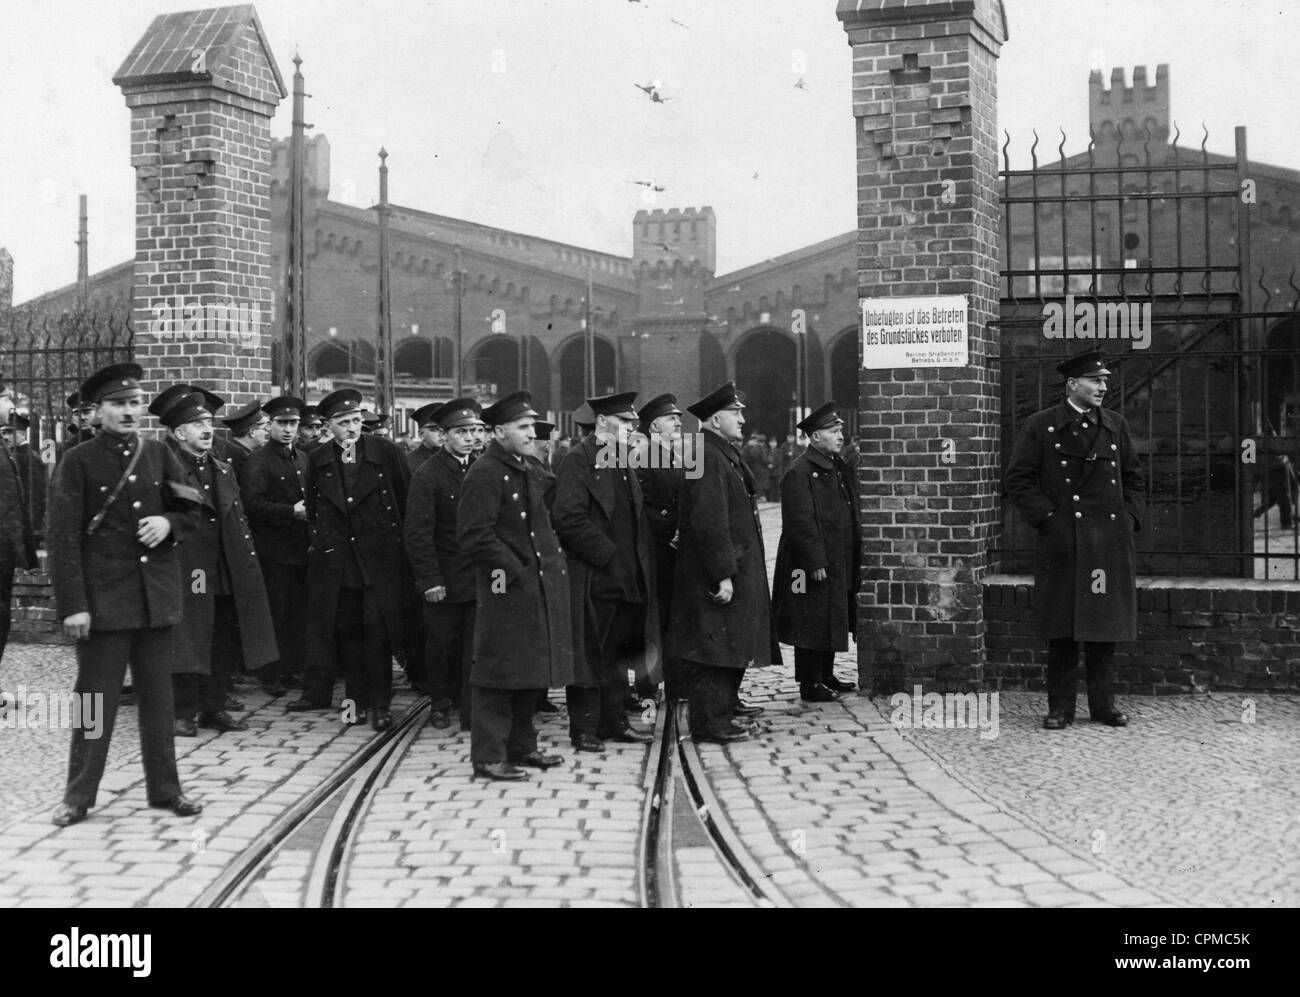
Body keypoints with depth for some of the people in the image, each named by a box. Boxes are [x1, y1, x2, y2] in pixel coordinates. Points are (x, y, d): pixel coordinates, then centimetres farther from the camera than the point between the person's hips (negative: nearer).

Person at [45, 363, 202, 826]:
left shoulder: (158, 455, 8)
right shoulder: (78, 462, -5)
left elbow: (191, 510, 16)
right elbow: (63, 538, -8)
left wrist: (168, 522, -7)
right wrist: (72, 605, -14)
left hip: (157, 595, 4)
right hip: (103, 598, -4)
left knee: (157, 696, 11)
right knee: (95, 697, 1)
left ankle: (165, 788, 20)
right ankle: (78, 796, 12)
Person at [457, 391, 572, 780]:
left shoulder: (526, 472, 15)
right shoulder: (484, 473, -14)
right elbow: (474, 535, -19)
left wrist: (553, 557, 11)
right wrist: (513, 570, -17)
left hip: (538, 587, 9)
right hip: (505, 589, -9)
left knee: (529, 672, 15)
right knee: (499, 674, -3)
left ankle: (521, 747, 27)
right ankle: (488, 757, 4)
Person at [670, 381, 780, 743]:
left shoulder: (724, 454, 15)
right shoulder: (706, 458, -19)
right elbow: (709, 522, -25)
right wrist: (723, 574, -25)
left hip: (736, 568, 11)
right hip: (715, 571, -11)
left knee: (731, 644, 22)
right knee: (712, 645, -5)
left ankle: (726, 701, 37)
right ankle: (709, 721, 1)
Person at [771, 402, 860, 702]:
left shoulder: (839, 468, 14)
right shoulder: (799, 473, -15)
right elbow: (801, 523, -19)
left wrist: (853, 561, 17)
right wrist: (815, 563, -22)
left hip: (840, 565, 9)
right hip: (814, 565, -9)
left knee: (831, 621, 16)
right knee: (812, 625, -2)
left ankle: (825, 676, 26)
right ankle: (810, 685, 5)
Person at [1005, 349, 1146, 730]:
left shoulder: (1116, 426, 12)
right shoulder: (1040, 427, 0)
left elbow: (1135, 478, 19)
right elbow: (1018, 479, -2)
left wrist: (1129, 517, 5)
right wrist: (1047, 517, -9)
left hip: (1110, 540, 4)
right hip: (1062, 541, -3)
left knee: (1106, 626, 7)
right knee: (1061, 630, 0)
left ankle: (1103, 703, 17)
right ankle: (1060, 707, 8)